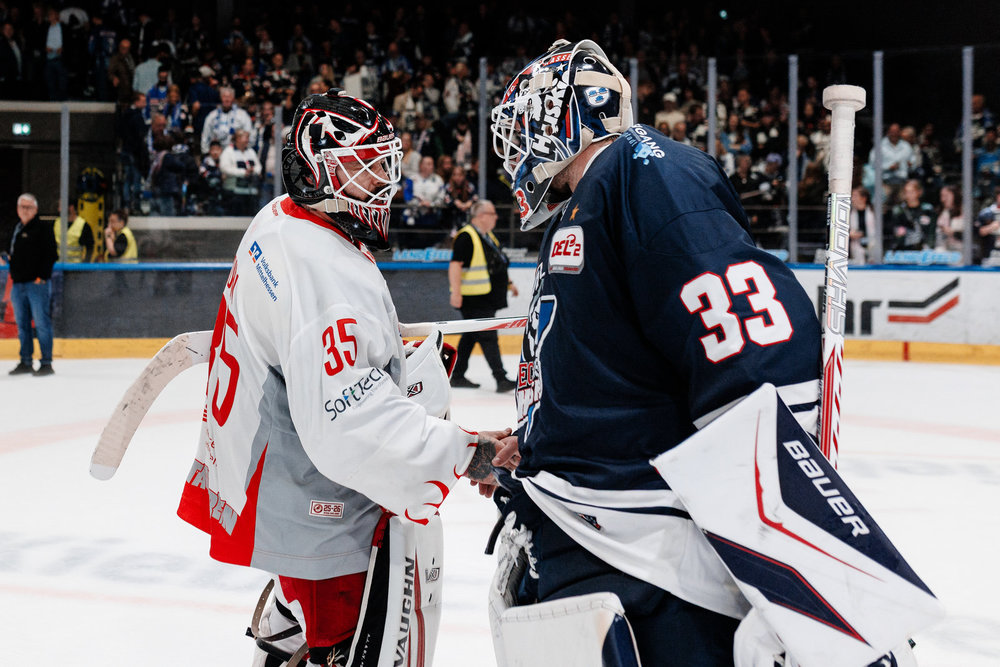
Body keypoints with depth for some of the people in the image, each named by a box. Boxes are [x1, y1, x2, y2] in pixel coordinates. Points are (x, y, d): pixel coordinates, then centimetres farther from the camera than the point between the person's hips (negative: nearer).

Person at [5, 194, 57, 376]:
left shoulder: (43, 228, -5)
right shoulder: (16, 229, 16)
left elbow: (51, 255, -10)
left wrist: (41, 276, -14)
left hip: (37, 284, -7)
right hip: (18, 284, 7)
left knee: (41, 323, -8)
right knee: (22, 325, 11)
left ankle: (46, 363, -4)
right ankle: (25, 362, 18)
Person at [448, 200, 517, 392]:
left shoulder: (489, 237, 17)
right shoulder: (466, 237, -14)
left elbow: (496, 266, 28)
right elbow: (455, 265, -19)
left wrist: (508, 284, 25)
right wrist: (455, 292, -25)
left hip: (488, 297, 10)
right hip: (473, 298, -10)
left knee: (470, 336, 15)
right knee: (488, 337, -11)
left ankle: (458, 376, 23)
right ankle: (501, 379, -13)